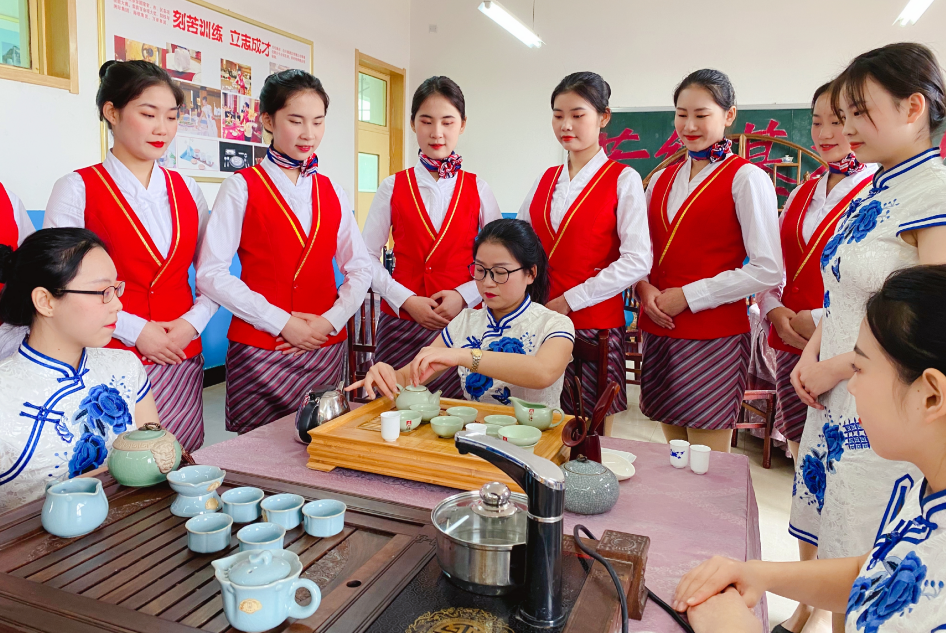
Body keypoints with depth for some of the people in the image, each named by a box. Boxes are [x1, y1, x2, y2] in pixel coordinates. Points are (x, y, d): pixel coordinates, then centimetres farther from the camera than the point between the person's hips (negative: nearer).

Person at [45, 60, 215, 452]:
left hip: (182, 359, 4)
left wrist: (193, 321, -7)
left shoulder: (185, 190, 11)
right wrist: (134, 330, -14)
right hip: (112, 359, -3)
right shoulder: (77, 188, -1)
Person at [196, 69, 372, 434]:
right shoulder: (242, 187, -1)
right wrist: (282, 322, -13)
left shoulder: (331, 193, 11)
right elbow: (210, 274, -9)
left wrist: (330, 320, -6)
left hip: (326, 347, 4)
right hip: (258, 347, -3)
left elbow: (359, 269, 10)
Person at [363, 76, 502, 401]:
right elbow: (368, 257, 3)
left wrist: (464, 295, -10)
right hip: (401, 321, 0)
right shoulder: (393, 187, 5)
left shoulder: (477, 188, 6)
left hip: (463, 321, 0)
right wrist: (407, 300, -9)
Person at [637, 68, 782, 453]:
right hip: (658, 331, 5)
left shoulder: (746, 178, -5)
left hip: (713, 335, -5)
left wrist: (688, 296, -13)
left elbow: (768, 270, -11)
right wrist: (645, 288, -4)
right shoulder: (661, 180, 14)